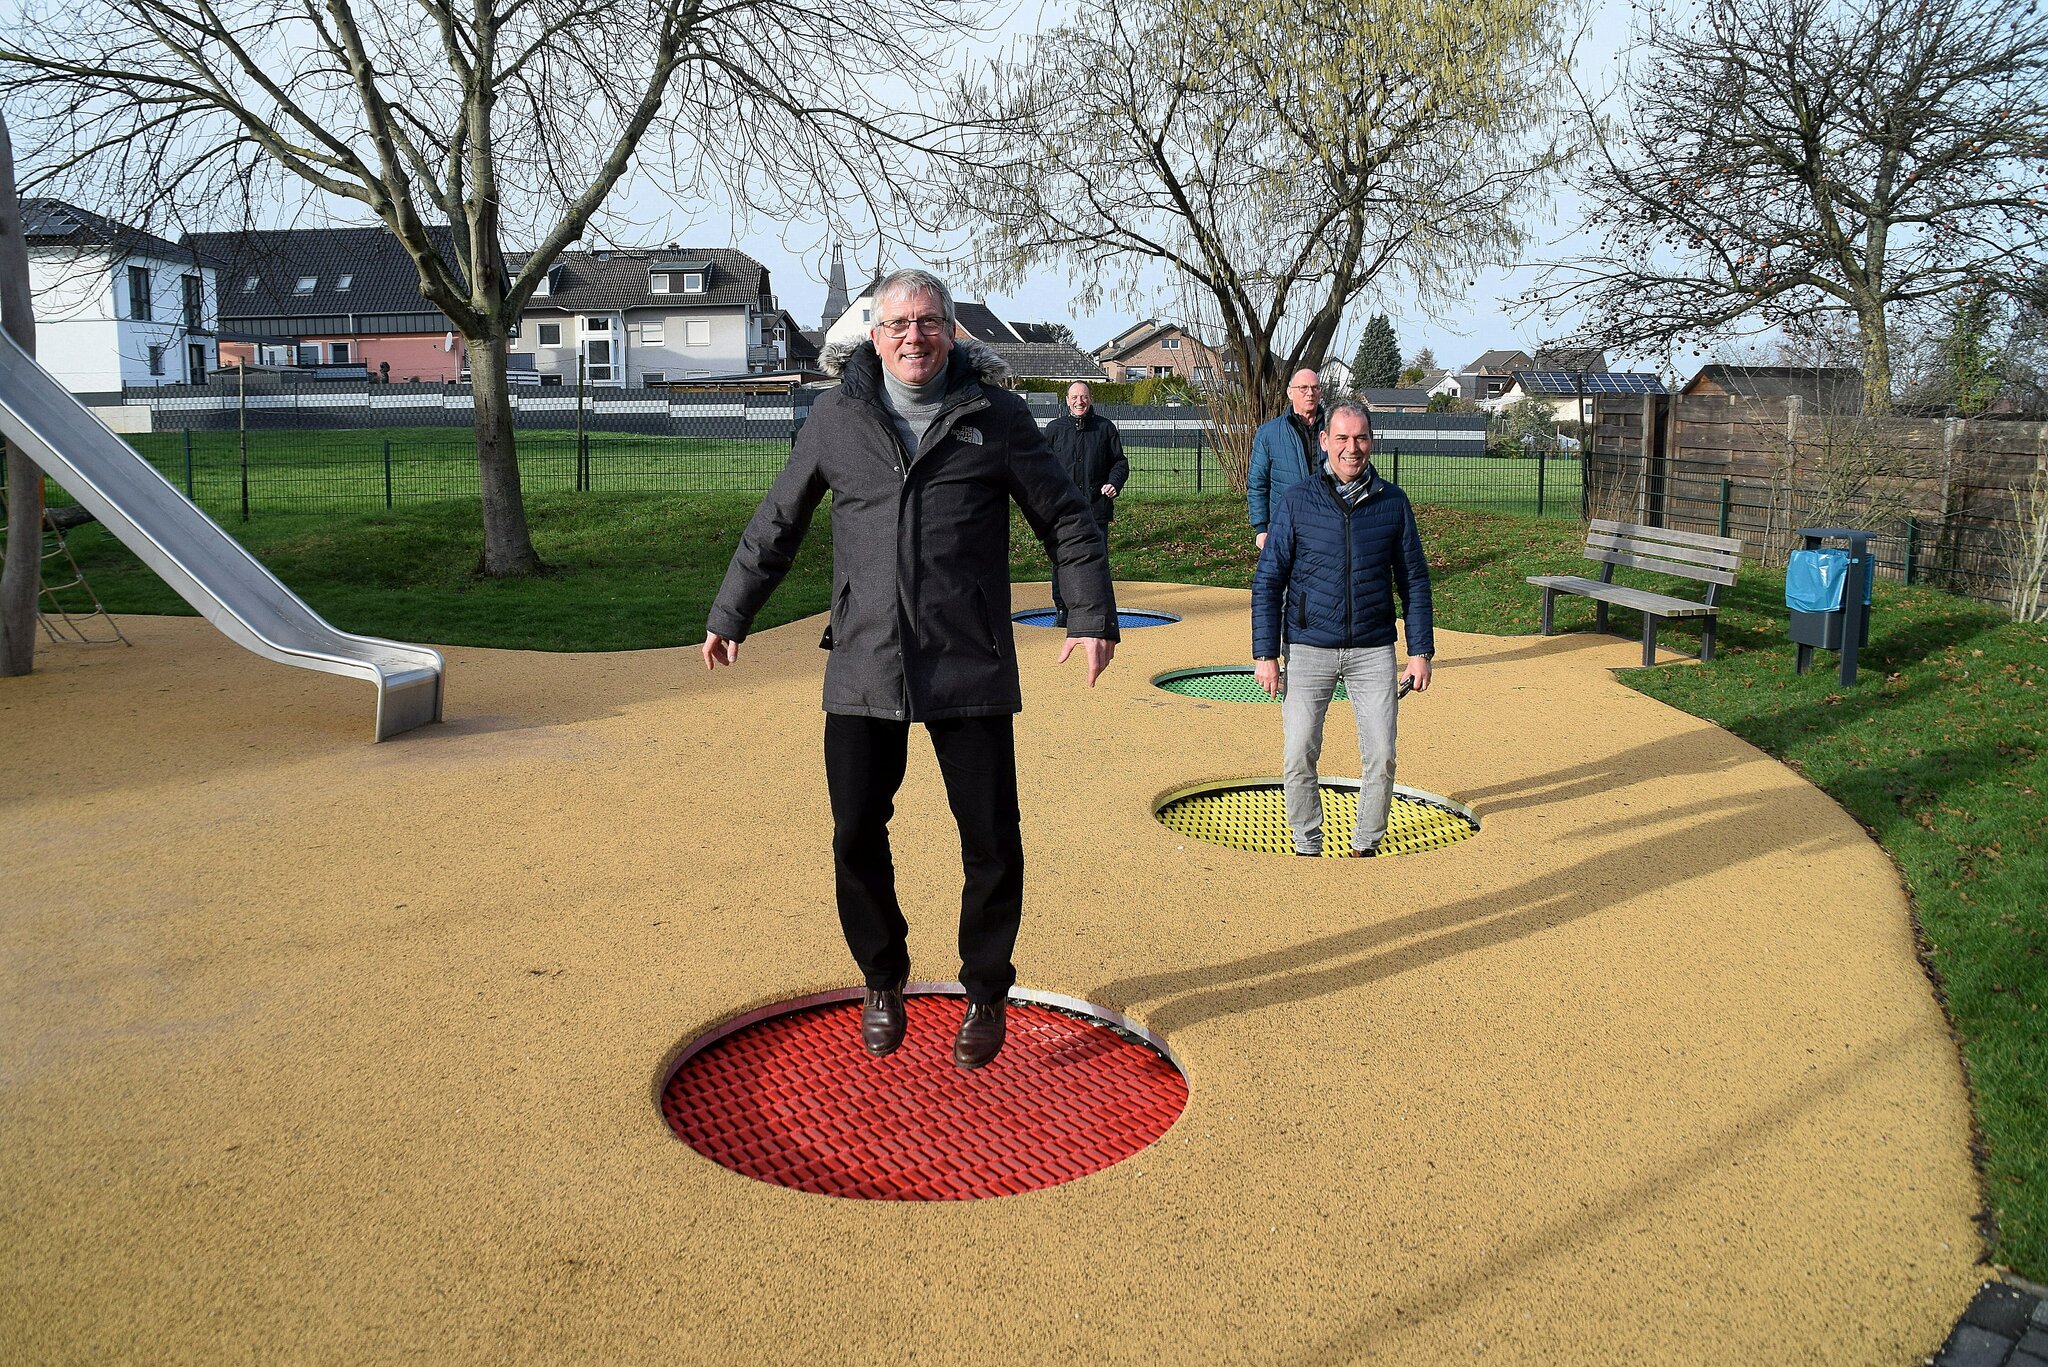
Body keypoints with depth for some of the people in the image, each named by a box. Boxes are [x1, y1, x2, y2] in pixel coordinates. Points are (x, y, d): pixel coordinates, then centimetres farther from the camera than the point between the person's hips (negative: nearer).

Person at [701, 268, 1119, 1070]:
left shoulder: (995, 417, 2)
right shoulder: (838, 418, 6)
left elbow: (1066, 520, 8)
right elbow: (776, 525, 16)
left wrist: (1092, 615, -1)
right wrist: (729, 615, 20)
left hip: (970, 672, -1)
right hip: (863, 668, 2)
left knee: (992, 844, 3)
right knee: (856, 837, 6)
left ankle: (986, 994, 26)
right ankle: (882, 982, 31)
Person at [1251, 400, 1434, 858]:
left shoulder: (1393, 503, 3)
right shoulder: (1296, 501, -1)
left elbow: (1414, 581, 9)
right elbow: (1267, 581, 1)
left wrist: (1420, 651, 4)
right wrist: (1265, 654, -5)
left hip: (1374, 651, 1)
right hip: (1310, 648, -1)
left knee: (1381, 756, -1)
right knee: (1300, 756, -4)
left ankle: (1365, 846, 18)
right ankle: (1307, 847, 14)